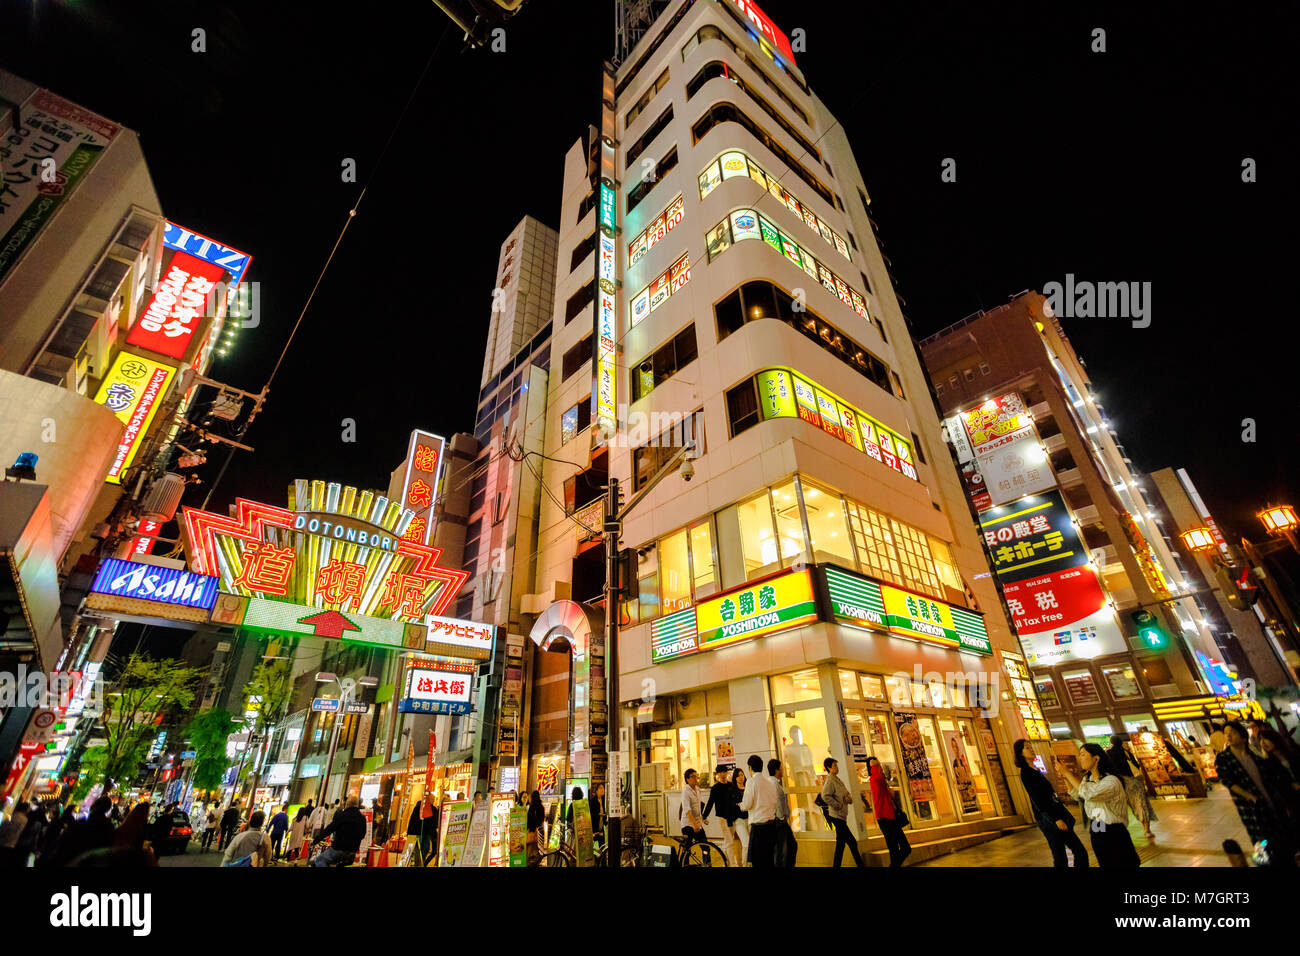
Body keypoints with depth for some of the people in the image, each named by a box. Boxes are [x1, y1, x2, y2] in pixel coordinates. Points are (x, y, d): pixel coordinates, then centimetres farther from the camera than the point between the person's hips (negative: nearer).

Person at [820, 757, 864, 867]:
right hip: (837, 816, -9)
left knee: (841, 844, 13)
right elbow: (825, 796, -25)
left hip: (841, 816, 9)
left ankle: (836, 866, 20)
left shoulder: (838, 780, 15)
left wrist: (849, 798, 0)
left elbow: (847, 794, 21)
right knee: (852, 842, -4)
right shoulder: (829, 781, -13)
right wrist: (838, 805, -19)